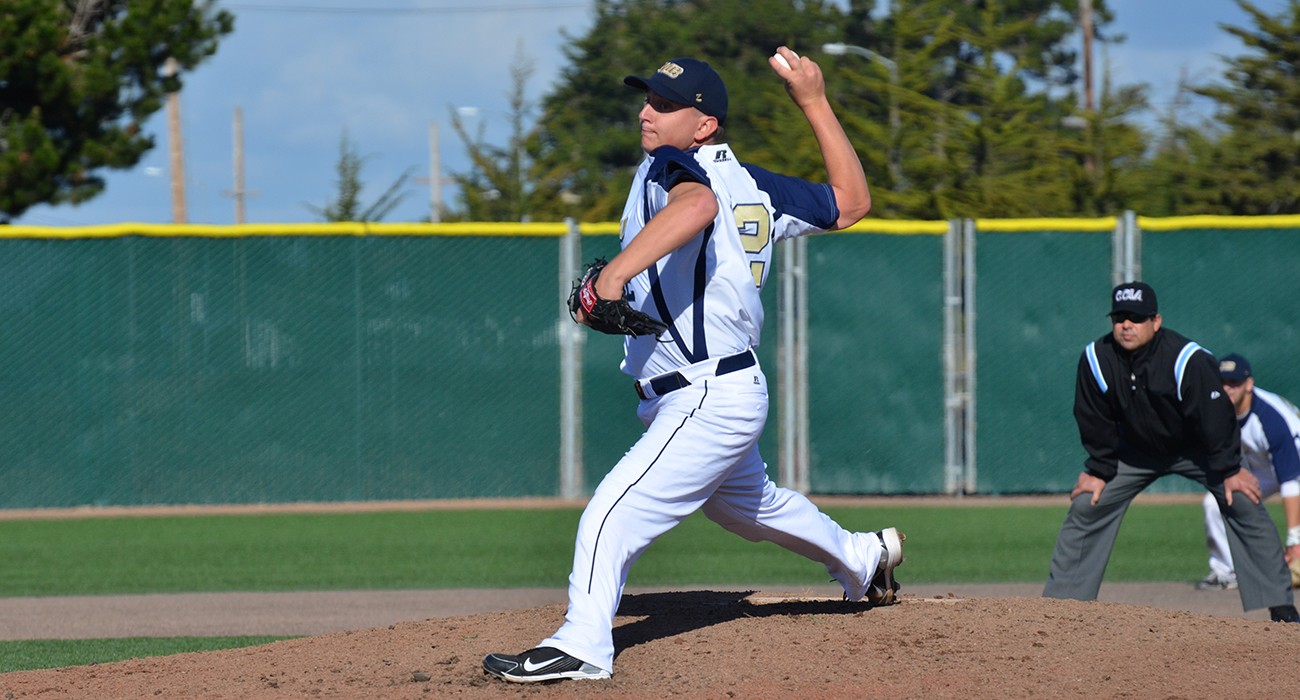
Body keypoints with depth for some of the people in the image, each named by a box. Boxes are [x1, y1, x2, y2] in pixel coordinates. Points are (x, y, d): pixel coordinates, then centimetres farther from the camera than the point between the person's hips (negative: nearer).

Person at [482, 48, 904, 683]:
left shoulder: (668, 167, -15)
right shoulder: (755, 186, 8)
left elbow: (697, 204, -41)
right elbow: (851, 202, 16)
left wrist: (617, 270, -50)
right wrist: (815, 104, 19)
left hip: (707, 403, -11)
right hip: (732, 393, 11)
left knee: (613, 515, -19)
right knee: (745, 501, 34)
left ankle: (582, 646, -24)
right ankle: (863, 558, 53)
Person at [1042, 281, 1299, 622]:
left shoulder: (1190, 360, -31)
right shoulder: (1096, 359, -21)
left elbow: (1215, 416, -23)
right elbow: (1095, 422, -8)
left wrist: (1230, 470, -19)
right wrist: (1099, 471, -4)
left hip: (1196, 450, -3)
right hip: (1134, 450, 3)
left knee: (1244, 504, -15)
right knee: (1086, 508, -5)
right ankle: (1060, 598, 5)